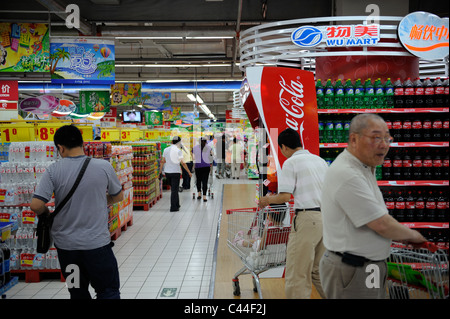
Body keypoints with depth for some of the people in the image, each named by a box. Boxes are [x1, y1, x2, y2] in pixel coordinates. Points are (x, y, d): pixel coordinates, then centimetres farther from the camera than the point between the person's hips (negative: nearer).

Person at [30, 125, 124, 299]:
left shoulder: (53, 171, -11)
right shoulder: (104, 167, -9)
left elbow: (36, 205, -16)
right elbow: (118, 197, 5)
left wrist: (45, 213, 6)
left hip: (66, 244, 2)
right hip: (97, 243, -1)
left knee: (78, 293, 20)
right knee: (109, 291, 13)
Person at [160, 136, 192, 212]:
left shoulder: (166, 150, 4)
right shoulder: (178, 151, -12)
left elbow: (163, 161, 9)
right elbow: (183, 163, -14)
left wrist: (160, 169, 23)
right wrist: (189, 172, -7)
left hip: (167, 172, 5)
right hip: (175, 172, -5)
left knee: (173, 189, 19)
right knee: (174, 190, 1)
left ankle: (176, 205, 27)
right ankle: (173, 207, 1)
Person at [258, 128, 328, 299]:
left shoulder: (290, 163, -6)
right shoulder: (320, 160, 15)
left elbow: (285, 196, -13)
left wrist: (268, 199, 5)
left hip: (307, 218, -8)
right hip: (327, 216, 8)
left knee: (297, 275, -2)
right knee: (317, 270, 20)